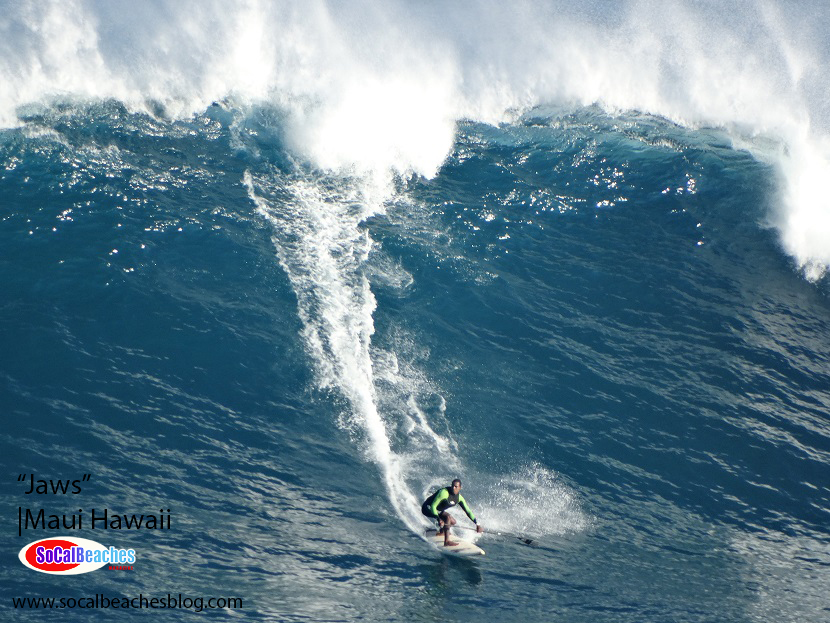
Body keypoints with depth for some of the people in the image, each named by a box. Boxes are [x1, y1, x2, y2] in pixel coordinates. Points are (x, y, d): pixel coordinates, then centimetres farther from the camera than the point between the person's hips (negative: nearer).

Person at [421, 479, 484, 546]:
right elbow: (433, 506, -31)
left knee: (453, 522, 15)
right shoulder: (444, 493, -29)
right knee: (447, 517, -28)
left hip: (438, 510, 8)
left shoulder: (459, 498, -7)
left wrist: (477, 524, -7)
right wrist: (438, 519, -44)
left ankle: (440, 532, 44)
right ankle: (447, 542, -29)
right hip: (428, 508, -8)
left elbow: (468, 511, -2)